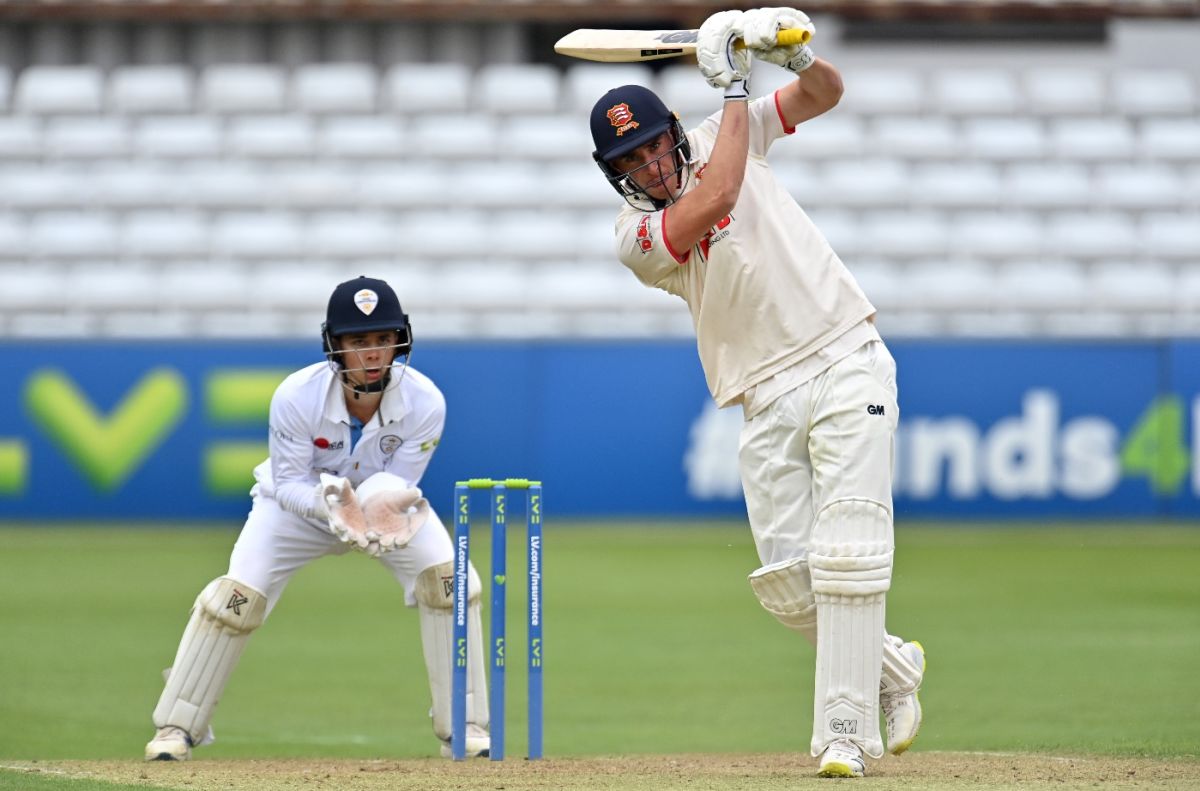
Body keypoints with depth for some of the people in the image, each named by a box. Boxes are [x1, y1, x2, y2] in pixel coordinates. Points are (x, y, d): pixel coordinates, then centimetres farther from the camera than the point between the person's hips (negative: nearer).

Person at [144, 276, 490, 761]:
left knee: (447, 577, -20)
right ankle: (177, 728, 1)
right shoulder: (296, 397, -34)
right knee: (237, 596, -17)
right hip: (303, 499, -1)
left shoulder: (424, 402, -31)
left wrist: (387, 506, -48)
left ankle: (464, 727, -8)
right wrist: (331, 503, -46)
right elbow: (288, 483, -25)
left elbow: (399, 481, -23)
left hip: (383, 499, 1)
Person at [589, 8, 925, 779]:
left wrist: (795, 56, -18)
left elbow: (824, 94, 5)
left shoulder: (724, 135, 6)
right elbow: (716, 200, -21)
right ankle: (892, 666, 22)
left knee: (848, 556, -13)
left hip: (845, 363, -1)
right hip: (768, 399, 1)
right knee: (786, 583, -5)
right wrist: (734, 86, -14)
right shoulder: (637, 237, -4)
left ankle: (845, 732, -11)